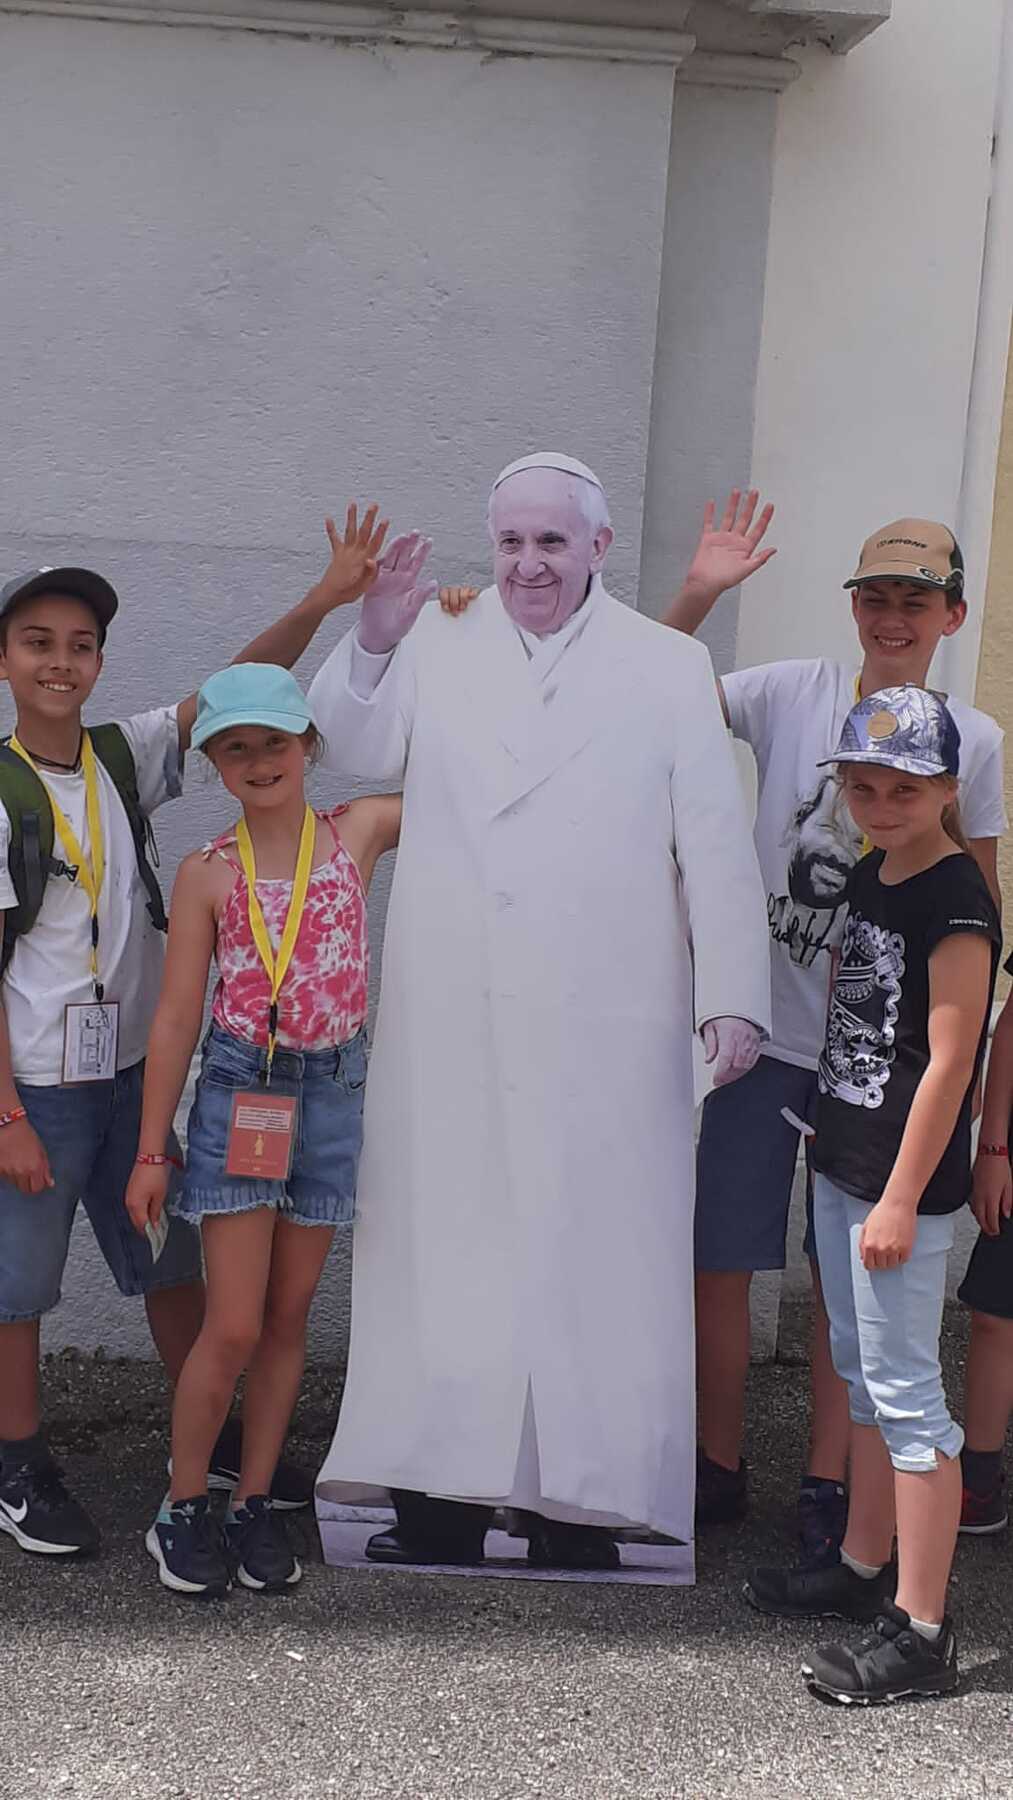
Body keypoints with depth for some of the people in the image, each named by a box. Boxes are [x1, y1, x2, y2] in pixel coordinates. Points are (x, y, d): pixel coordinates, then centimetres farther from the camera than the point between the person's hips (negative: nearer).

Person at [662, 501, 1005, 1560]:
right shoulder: (793, 693, -2)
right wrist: (698, 594, -17)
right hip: (767, 1031, 0)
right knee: (720, 1259, 4)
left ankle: (826, 1483, 23)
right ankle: (719, 1466, 23)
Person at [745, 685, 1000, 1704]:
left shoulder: (955, 899, -15)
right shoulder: (868, 879, 10)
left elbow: (948, 1060, -18)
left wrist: (901, 1198, -19)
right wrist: (845, 1167, 16)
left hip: (902, 1181, -9)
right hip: (842, 1163, 9)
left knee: (906, 1393, -6)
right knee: (860, 1374, 19)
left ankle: (920, 1633, 1)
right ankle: (865, 1566, 33)